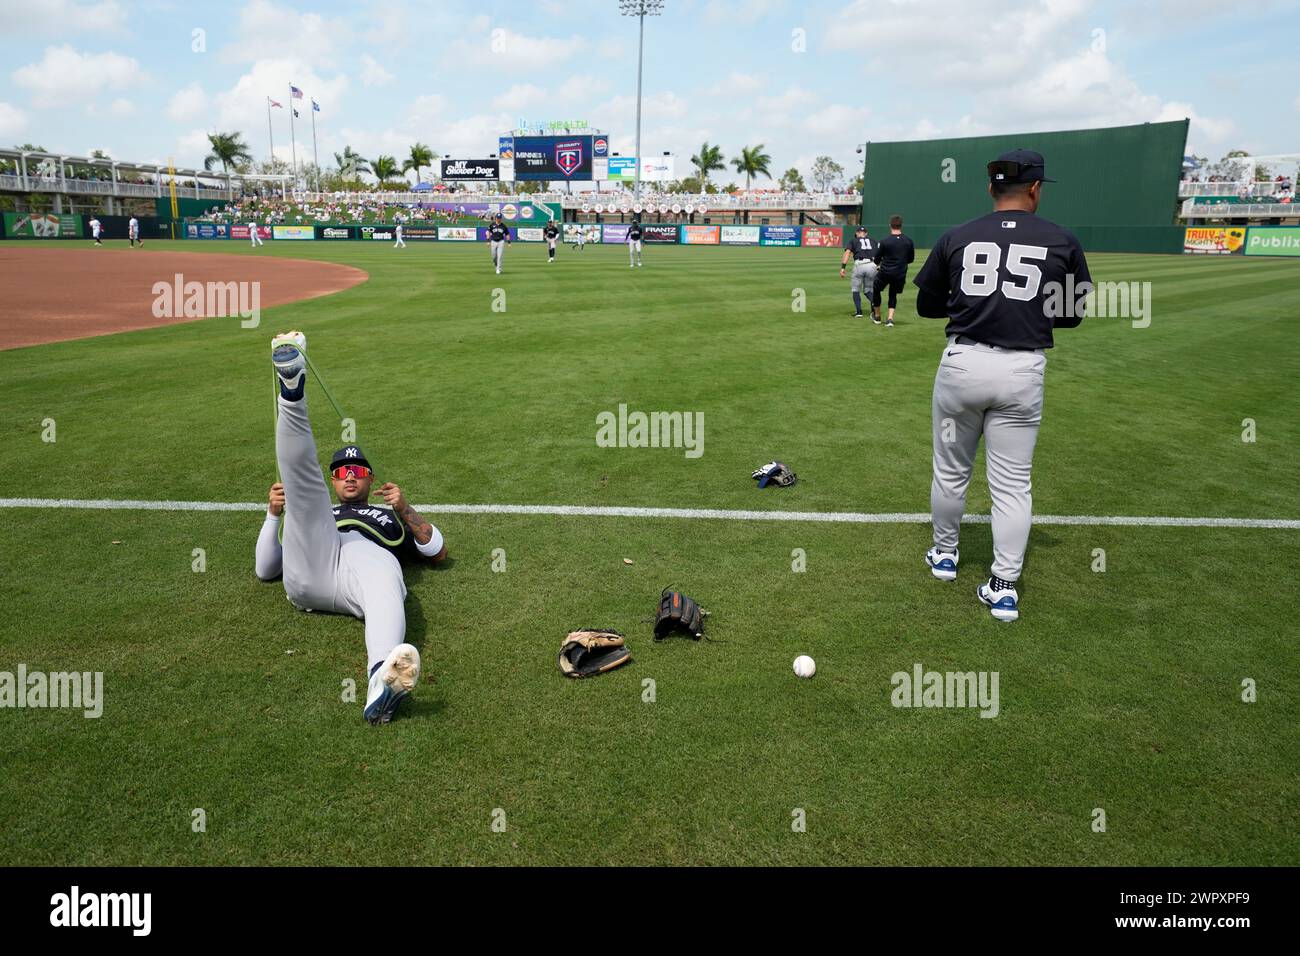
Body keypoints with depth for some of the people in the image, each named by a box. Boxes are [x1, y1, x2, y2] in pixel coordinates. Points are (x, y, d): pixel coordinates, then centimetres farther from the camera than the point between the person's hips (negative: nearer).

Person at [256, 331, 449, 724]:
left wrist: (405, 509, 18)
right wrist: (273, 513, 18)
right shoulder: (314, 518, 41)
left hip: (369, 557, -2)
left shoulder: (387, 517, 41)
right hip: (307, 572, 2)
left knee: (384, 582, -41)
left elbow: (438, 551, 27)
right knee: (300, 474, -3)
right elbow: (265, 569, 30)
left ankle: (382, 679, -71)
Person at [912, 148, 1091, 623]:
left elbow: (926, 305, 10)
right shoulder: (1062, 241, 1)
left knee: (950, 472, 18)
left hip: (962, 364, 1)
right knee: (1012, 484, 8)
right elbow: (1072, 315, 9)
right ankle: (1005, 587, 10)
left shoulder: (956, 237, 3)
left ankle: (944, 554, 35)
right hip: (1022, 372, 0)